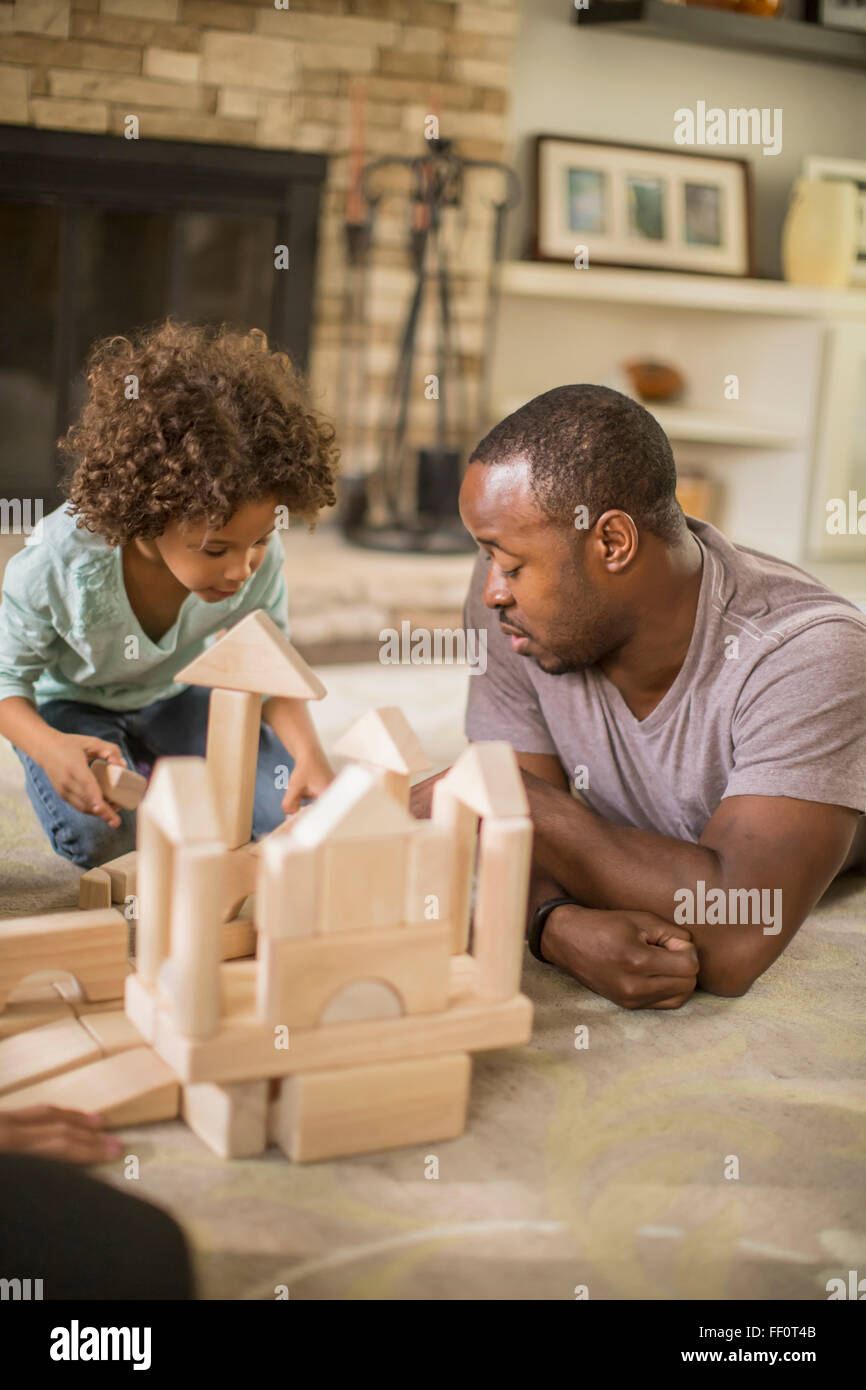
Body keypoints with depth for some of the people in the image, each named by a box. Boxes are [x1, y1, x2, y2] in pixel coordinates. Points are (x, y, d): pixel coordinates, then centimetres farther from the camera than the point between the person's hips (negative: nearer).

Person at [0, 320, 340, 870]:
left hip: (167, 700, 4)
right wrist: (50, 747, -43)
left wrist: (310, 751, -31)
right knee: (102, 834, -34)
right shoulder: (60, 562, -35)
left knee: (294, 802, -16)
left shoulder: (258, 560, -26)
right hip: (66, 706, -3)